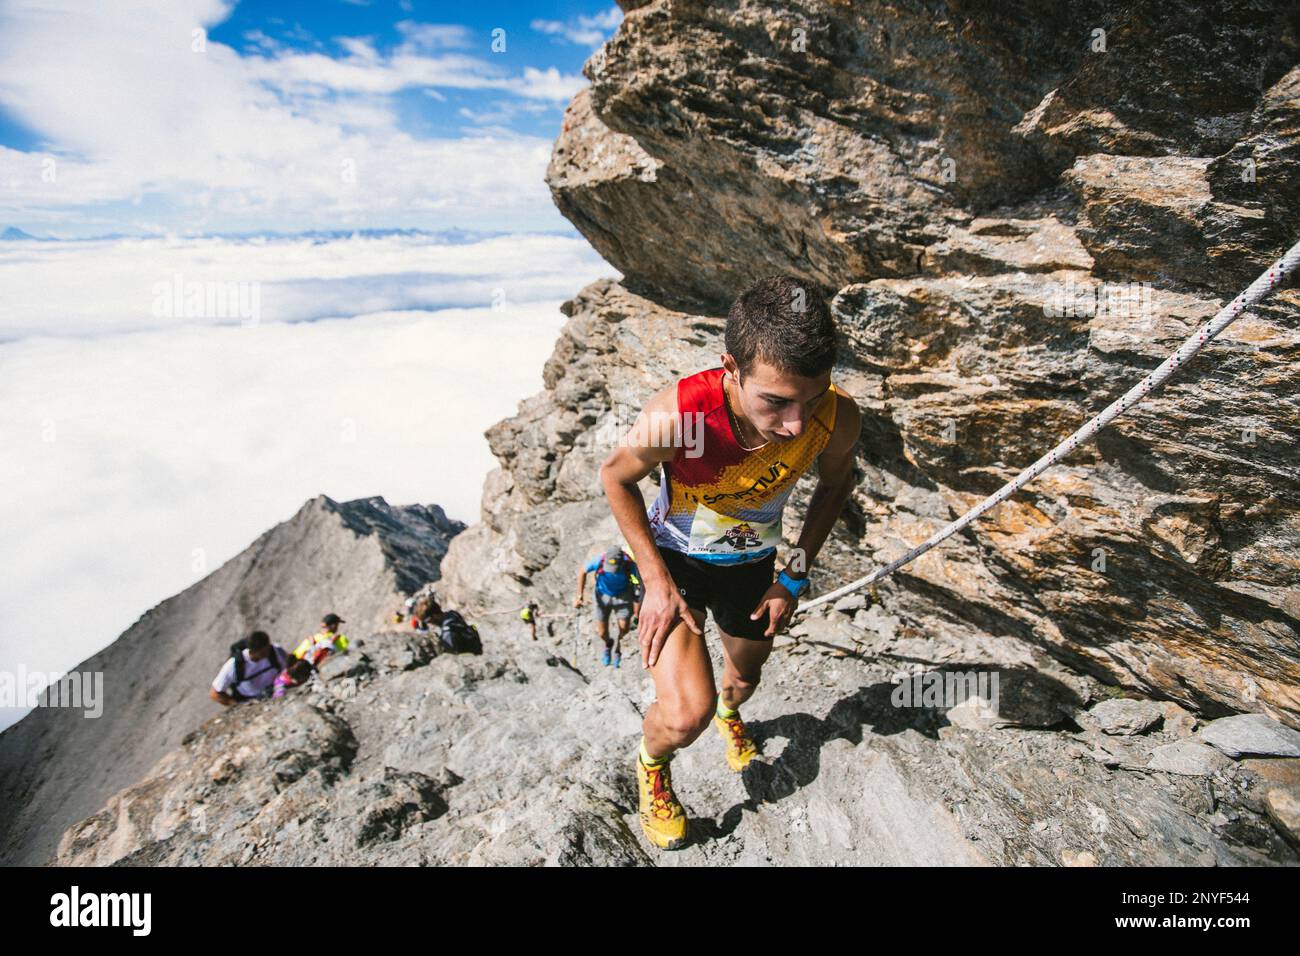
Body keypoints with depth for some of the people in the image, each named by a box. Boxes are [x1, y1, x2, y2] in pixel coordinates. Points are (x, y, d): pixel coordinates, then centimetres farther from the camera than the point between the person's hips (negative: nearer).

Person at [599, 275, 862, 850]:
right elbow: (615, 476, -17)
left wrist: (795, 576, -5)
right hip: (676, 557, -3)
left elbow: (834, 484, -5)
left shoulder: (838, 419, -30)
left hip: (751, 561, 4)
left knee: (746, 678, 27)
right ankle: (650, 763, 20)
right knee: (686, 716, -19)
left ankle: (729, 712, 67)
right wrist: (657, 581, -19)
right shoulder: (675, 414, -40)